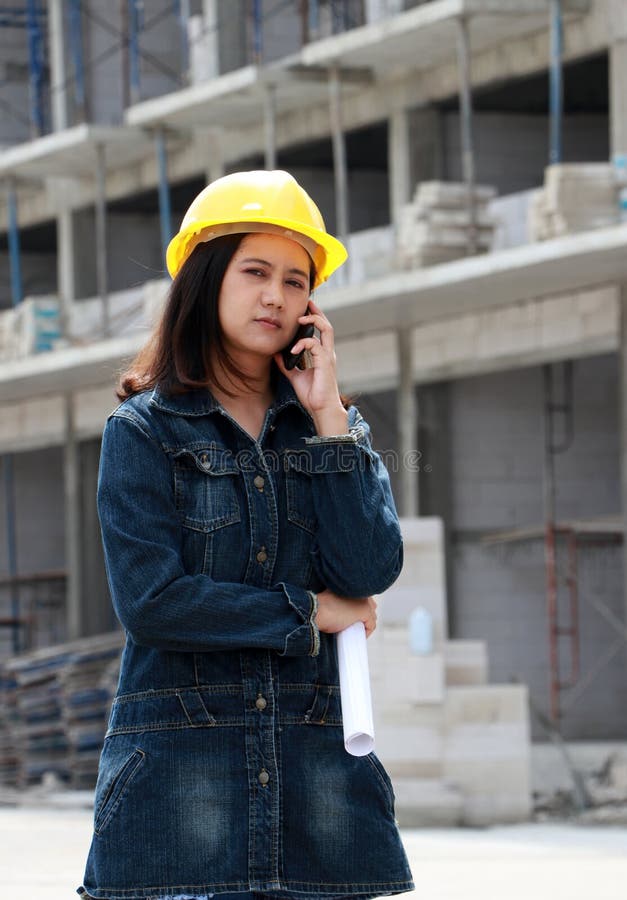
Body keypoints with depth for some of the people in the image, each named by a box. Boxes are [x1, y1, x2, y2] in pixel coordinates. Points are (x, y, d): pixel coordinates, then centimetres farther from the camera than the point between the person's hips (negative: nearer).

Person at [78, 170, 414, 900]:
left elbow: (370, 573, -3)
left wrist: (328, 419, -2)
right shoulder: (143, 431, 3)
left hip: (316, 761, 3)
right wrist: (307, 612, -3)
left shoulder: (336, 428, 14)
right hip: (178, 772, -3)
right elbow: (148, 600, -9)